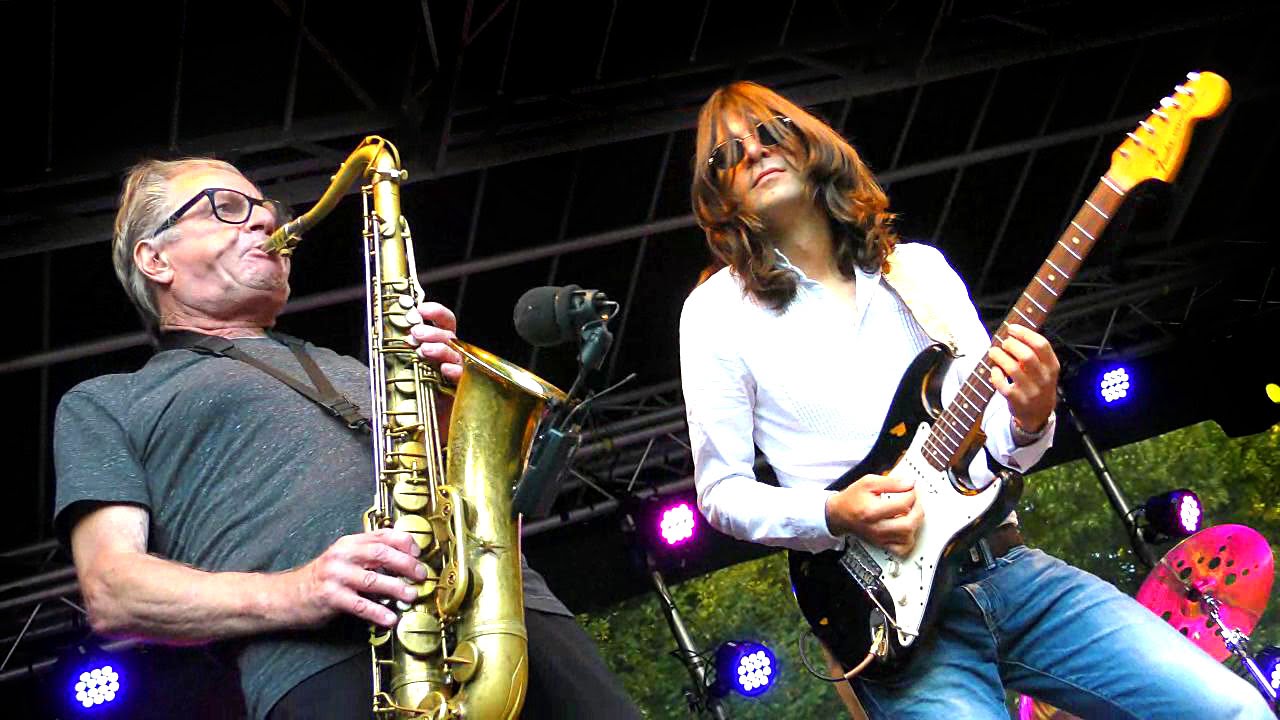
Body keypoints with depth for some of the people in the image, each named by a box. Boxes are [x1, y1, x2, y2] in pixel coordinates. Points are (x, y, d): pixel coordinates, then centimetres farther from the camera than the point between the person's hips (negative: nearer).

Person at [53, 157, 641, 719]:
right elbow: (110, 594, 5)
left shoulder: (346, 369, 34)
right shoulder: (102, 403, 20)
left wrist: (453, 399, 6)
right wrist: (290, 593, -12)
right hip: (320, 656, -4)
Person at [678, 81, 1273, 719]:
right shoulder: (717, 311, 3)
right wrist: (834, 515, -14)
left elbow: (999, 441, 13)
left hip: (1008, 567, 4)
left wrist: (1030, 421, -11)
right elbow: (720, 490, 3)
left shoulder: (919, 267, 13)